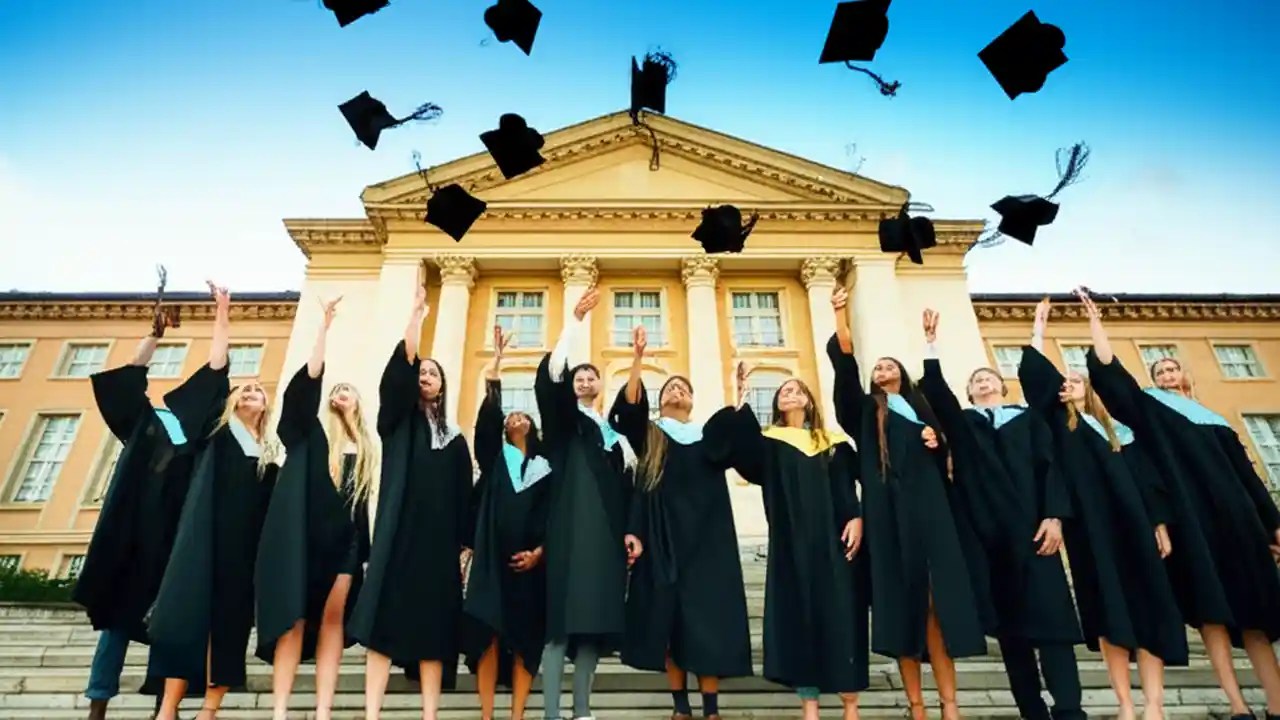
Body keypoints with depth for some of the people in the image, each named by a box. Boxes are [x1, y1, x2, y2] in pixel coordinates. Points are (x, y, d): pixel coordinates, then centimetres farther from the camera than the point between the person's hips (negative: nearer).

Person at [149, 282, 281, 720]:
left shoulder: (268, 454, 18)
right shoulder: (217, 430, 12)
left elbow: (270, 509, 13)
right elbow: (214, 375, 1)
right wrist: (222, 318, -5)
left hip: (245, 543, 2)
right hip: (207, 533, -2)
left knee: (230, 619, 0)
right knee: (189, 610, -10)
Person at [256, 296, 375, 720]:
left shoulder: (364, 448, 19)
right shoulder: (310, 432, 10)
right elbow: (308, 380, -4)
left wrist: (364, 549, 10)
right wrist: (325, 325, -6)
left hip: (344, 537, 3)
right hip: (303, 532, -3)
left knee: (332, 618, 0)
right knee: (295, 618, -5)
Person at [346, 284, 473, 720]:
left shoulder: (455, 439, 17)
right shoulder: (396, 422, 11)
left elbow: (464, 496, 12)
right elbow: (397, 371, -7)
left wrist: (465, 545, 3)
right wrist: (416, 316, -11)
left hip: (439, 541, 2)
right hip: (399, 534, -2)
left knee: (433, 631, 1)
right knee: (384, 622, -8)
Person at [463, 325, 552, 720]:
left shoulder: (546, 468, 15)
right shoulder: (494, 457, 15)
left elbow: (554, 516, 7)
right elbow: (488, 417, -1)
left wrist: (538, 552, -10)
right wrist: (496, 364, -9)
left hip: (529, 561, 0)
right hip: (493, 556, 0)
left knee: (525, 639, -1)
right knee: (490, 635, -5)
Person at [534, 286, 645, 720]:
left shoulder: (615, 429, 23)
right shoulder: (565, 421, 10)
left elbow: (628, 484, 17)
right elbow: (550, 377, -9)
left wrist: (632, 530, 5)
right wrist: (575, 320, -14)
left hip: (607, 532, 5)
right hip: (571, 528, -4)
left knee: (595, 621, 4)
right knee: (562, 619, -11)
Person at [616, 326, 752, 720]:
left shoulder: (708, 437, 15)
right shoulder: (649, 436, 12)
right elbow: (629, 408, -8)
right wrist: (638, 358, -19)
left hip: (704, 539, 1)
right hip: (662, 539, 0)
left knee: (707, 620, -3)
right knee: (668, 621, 1)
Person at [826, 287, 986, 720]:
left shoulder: (922, 409, 23)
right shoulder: (867, 409, 13)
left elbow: (941, 460, 22)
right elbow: (844, 366, -3)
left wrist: (936, 442, 0)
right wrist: (841, 316, -14)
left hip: (929, 509, 2)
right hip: (890, 513, -2)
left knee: (938, 603, -4)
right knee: (902, 601, -4)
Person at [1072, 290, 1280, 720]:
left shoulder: (1215, 419, 24)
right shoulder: (1151, 409, 15)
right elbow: (1108, 372, 2)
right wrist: (1094, 320, 2)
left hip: (1234, 513, 4)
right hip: (1187, 515, -3)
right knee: (1210, 606, -9)